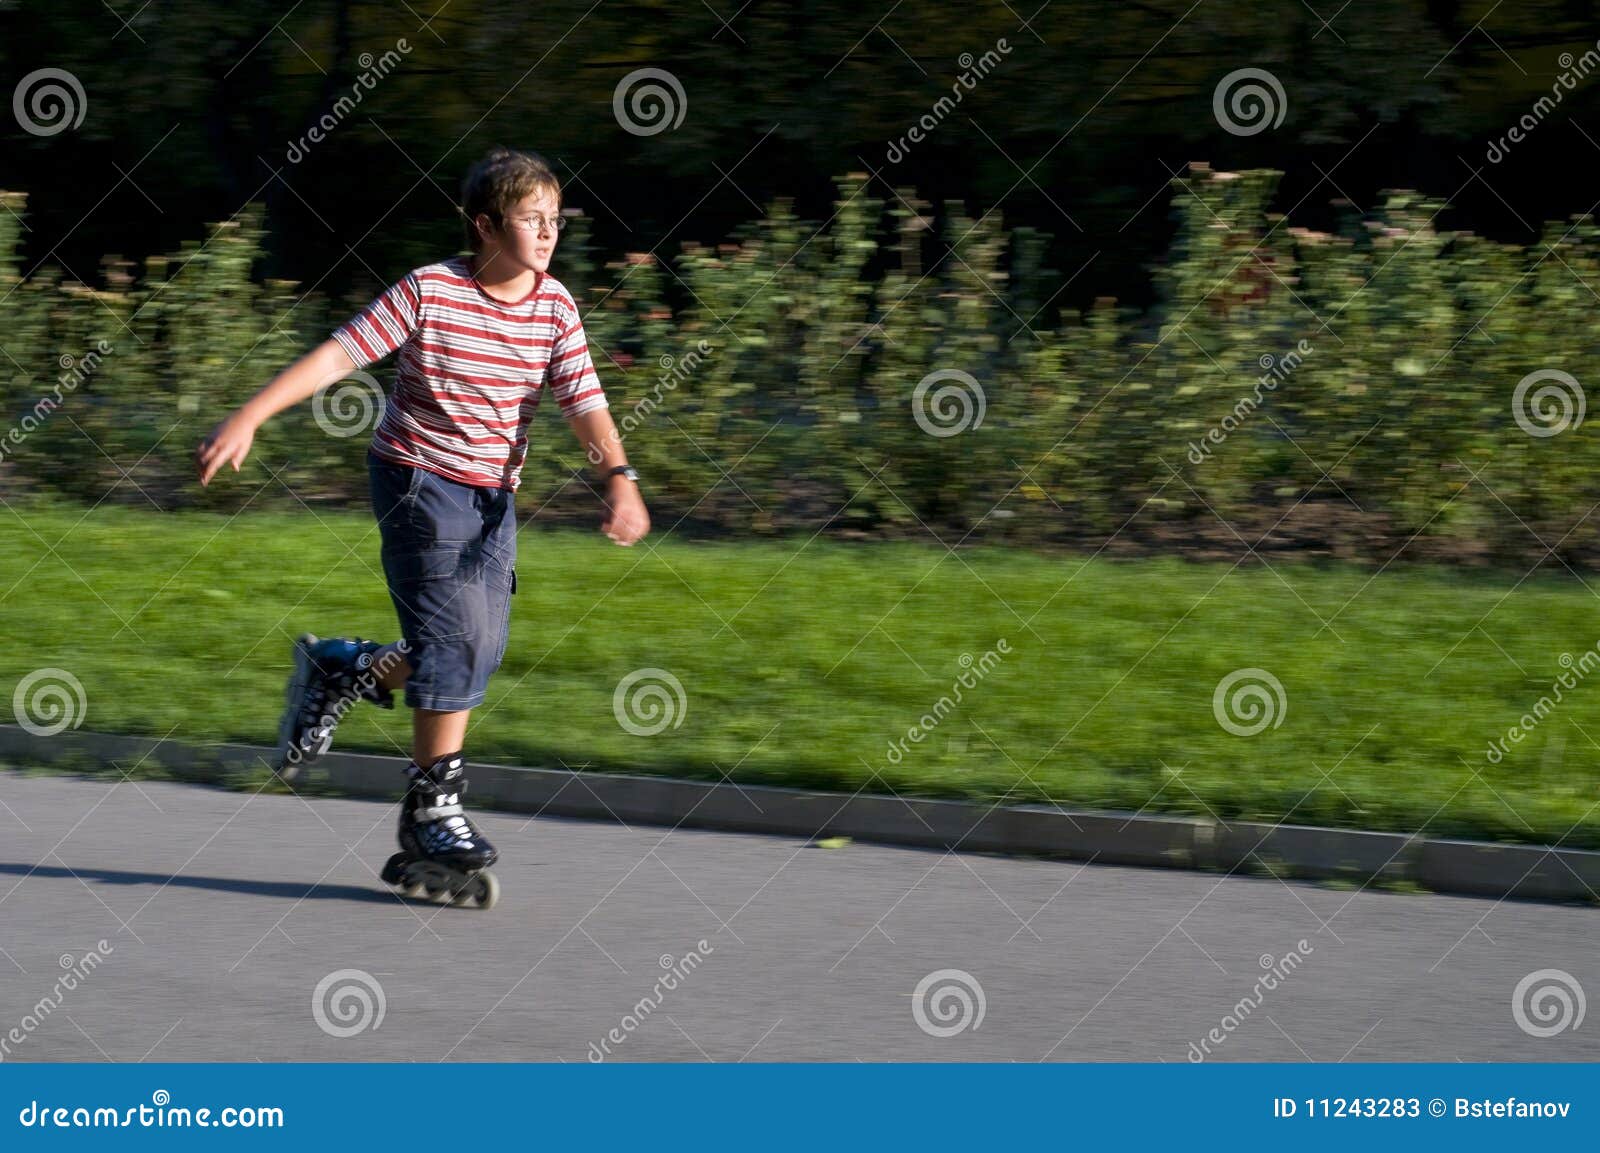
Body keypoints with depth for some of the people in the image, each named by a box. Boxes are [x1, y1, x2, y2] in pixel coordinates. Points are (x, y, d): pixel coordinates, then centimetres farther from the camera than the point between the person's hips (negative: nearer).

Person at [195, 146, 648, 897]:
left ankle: (344, 670, 25)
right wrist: (246, 419, -20)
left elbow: (585, 403, -7)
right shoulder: (429, 292, -14)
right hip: (419, 477, -5)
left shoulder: (555, 307, -2)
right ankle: (432, 807, -3)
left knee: (480, 652, 0)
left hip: (494, 493, 6)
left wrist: (619, 478, -24)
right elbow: (337, 356, -14)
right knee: (457, 638, -13)